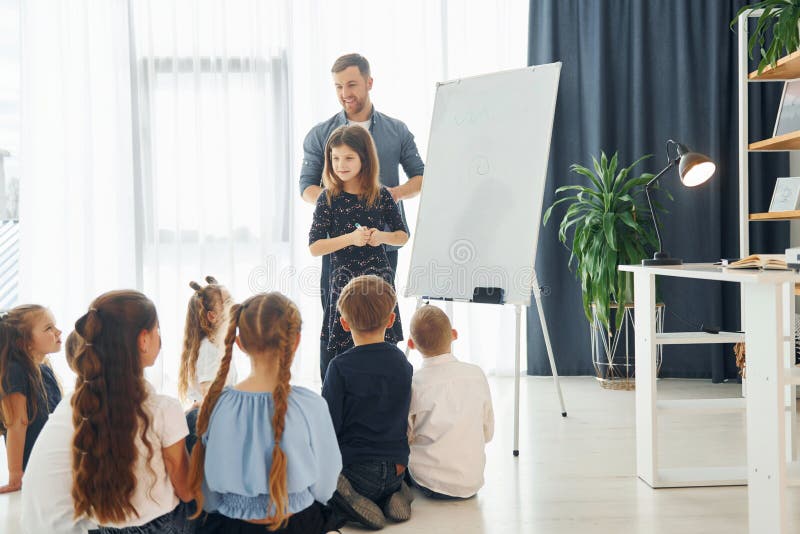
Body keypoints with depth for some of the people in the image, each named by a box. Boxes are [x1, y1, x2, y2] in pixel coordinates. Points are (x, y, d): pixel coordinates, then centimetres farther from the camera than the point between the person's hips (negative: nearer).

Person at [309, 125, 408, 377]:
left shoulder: (381, 195, 3)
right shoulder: (329, 198, -2)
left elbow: (403, 235, 12)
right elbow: (314, 247, -7)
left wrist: (382, 236, -9)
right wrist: (351, 238, -18)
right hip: (343, 281, -2)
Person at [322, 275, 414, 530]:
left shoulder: (341, 366, -16)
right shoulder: (402, 362, 1)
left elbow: (328, 425, -14)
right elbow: (401, 419, 10)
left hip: (356, 469, -6)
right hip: (396, 469, 6)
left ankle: (352, 502, -9)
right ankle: (394, 494, 5)